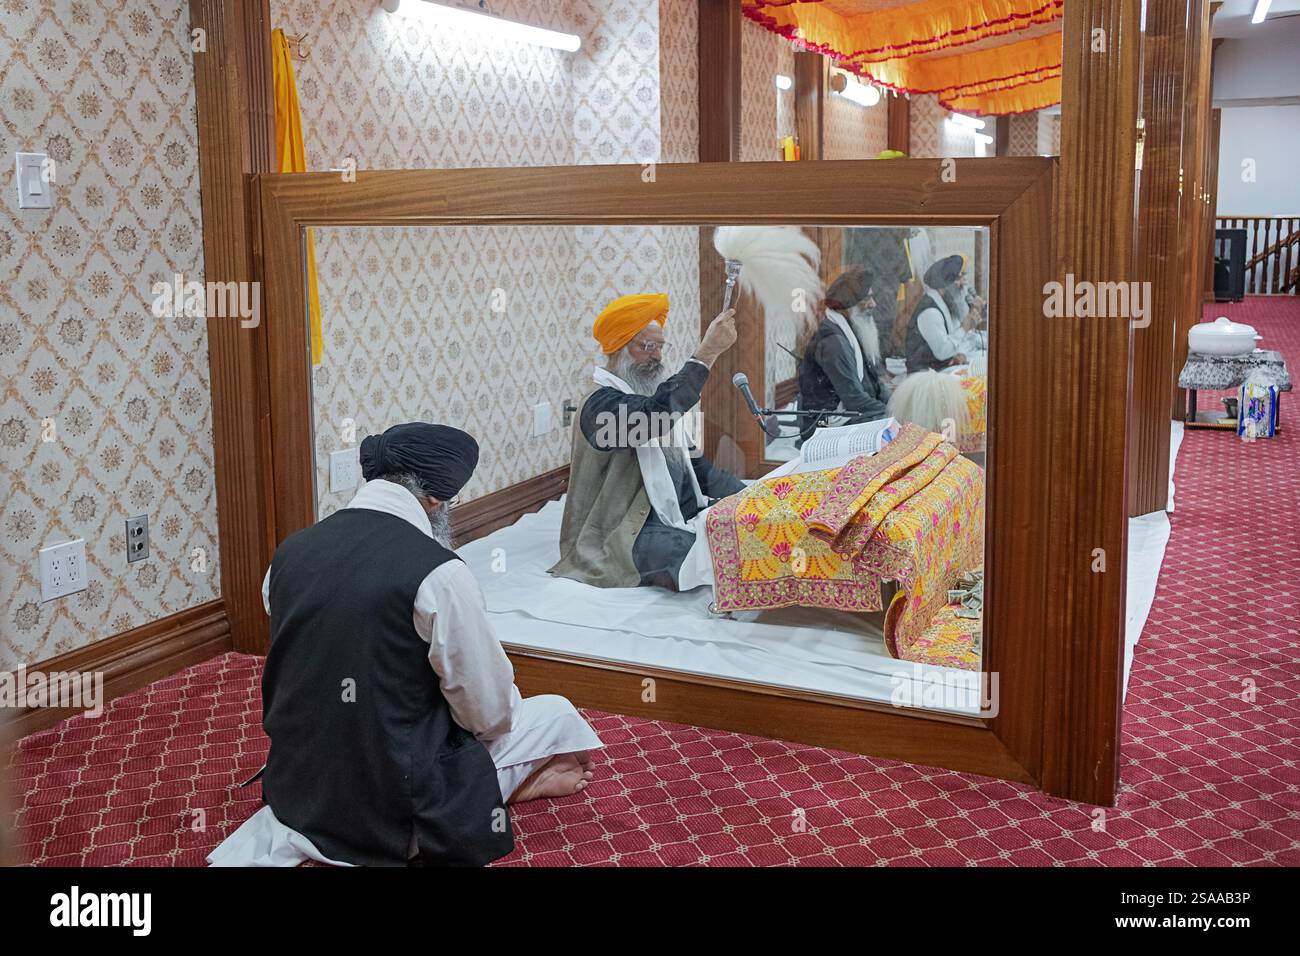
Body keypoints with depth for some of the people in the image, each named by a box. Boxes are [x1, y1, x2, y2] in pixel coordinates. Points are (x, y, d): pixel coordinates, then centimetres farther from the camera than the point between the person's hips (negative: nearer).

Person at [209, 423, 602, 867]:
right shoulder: (437, 573, -22)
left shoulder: (289, 552, -2)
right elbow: (489, 714, -13)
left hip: (293, 788, 7)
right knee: (557, 714, 10)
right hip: (393, 812, -7)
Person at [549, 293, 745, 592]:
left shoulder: (656, 398, 20)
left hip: (680, 515, 8)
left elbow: (695, 464, 20)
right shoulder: (601, 404, -9)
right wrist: (707, 353, -31)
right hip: (632, 533, -8)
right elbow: (655, 415, -31)